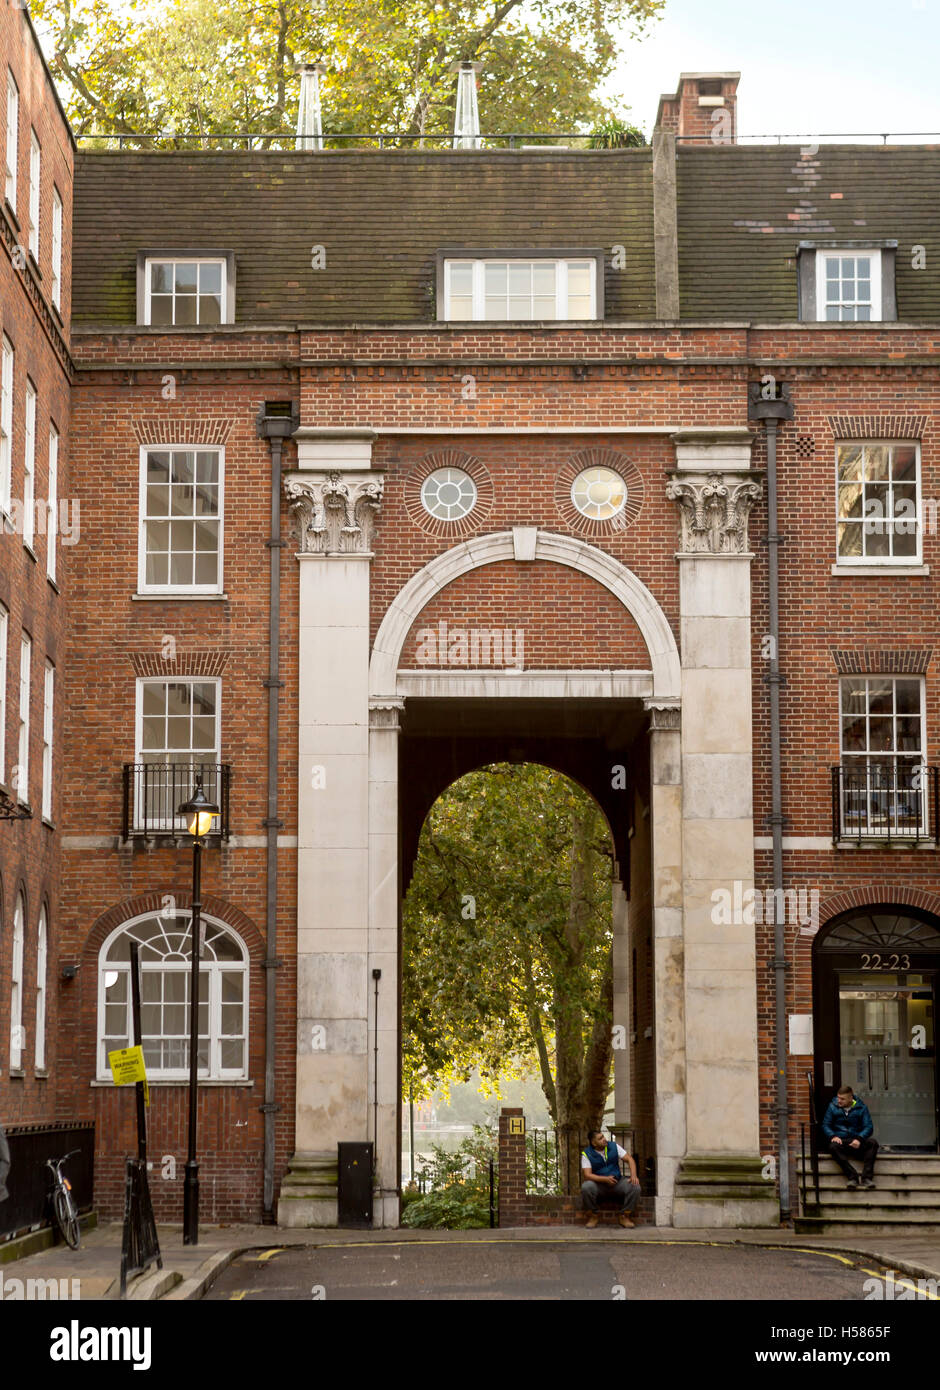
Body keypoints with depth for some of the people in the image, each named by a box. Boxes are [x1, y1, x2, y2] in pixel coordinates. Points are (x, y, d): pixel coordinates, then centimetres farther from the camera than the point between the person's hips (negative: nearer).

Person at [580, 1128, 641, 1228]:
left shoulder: (613, 1146, -2)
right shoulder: (587, 1154, -10)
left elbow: (629, 1159, -2)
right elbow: (587, 1175, -18)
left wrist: (633, 1175, -20)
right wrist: (605, 1179, -30)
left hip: (617, 1180, 2)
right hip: (598, 1183, -2)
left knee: (635, 1187, -25)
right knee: (586, 1187, -36)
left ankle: (625, 1216, -6)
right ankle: (593, 1216, -11)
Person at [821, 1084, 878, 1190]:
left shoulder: (861, 1107, 6)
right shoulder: (833, 1106, 7)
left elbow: (868, 1127, 0)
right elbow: (825, 1125, 6)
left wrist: (859, 1139, -20)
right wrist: (833, 1136, -16)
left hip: (856, 1142, 1)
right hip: (840, 1140, -1)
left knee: (873, 1142, -30)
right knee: (833, 1147, -37)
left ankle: (866, 1178, -33)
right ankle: (852, 1177, -38)